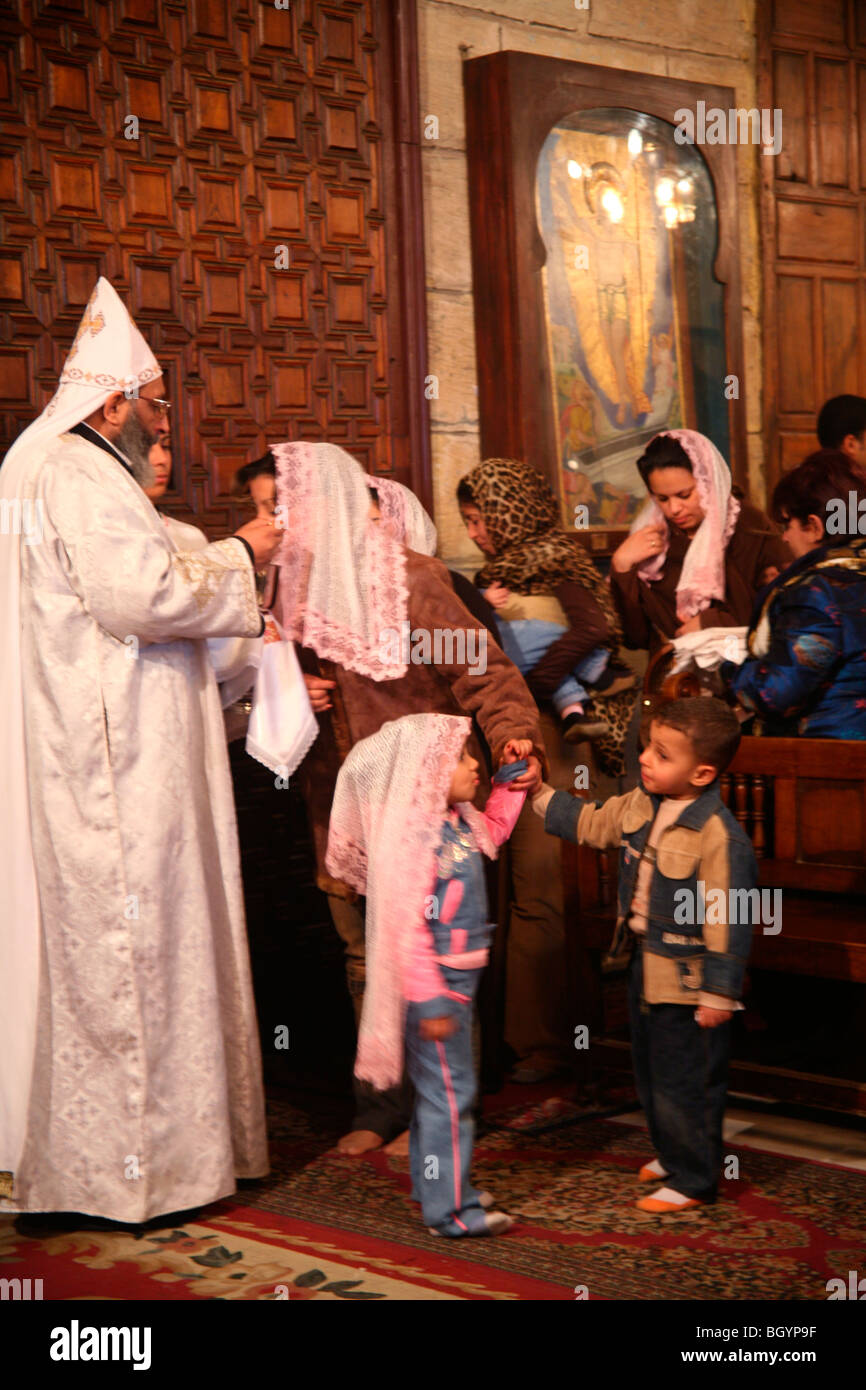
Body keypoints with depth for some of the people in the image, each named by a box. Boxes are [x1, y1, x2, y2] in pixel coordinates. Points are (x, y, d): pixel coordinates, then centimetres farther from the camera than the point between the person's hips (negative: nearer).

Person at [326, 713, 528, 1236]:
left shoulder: (457, 821, 6)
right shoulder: (411, 839, -25)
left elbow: (493, 832, 30)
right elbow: (407, 928, -26)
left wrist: (511, 777, 19)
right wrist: (431, 1002, -26)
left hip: (459, 976, 10)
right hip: (434, 982, -10)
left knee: (439, 1086, 20)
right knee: (449, 1092, -3)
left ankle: (437, 1184, 34)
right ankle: (449, 1208, 6)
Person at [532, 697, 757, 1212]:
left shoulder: (719, 836, -26)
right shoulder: (642, 806, -1)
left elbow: (726, 919, -23)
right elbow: (591, 823, 17)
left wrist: (719, 994, -20)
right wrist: (539, 793, 10)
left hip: (688, 981, -9)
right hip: (647, 966, 9)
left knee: (685, 1082, 4)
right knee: (651, 1072, 23)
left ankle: (693, 1179, 21)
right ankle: (672, 1154, 42)